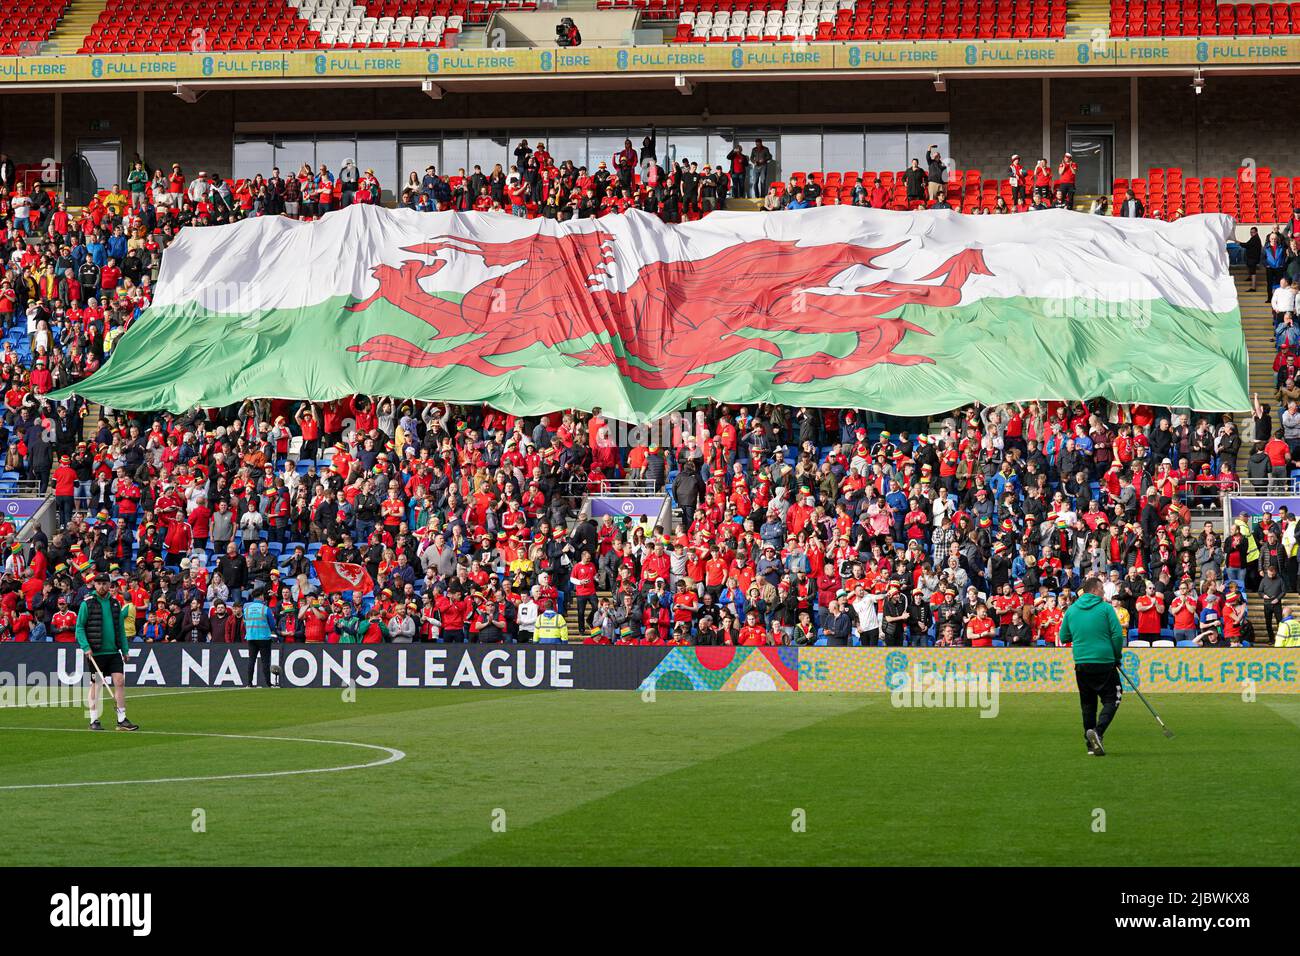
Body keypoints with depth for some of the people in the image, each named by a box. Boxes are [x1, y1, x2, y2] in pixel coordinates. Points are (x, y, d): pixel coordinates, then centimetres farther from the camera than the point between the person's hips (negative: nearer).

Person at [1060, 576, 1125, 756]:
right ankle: (1098, 731, -19)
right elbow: (1118, 635, -8)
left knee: (1088, 704, 13)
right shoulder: (1105, 608, -6)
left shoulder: (1071, 610, 7)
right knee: (1111, 700, 4)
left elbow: (1063, 638, 12)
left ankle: (1091, 745, 13)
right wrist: (1117, 657, 6)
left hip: (1081, 664, 4)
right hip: (1104, 662, -4)